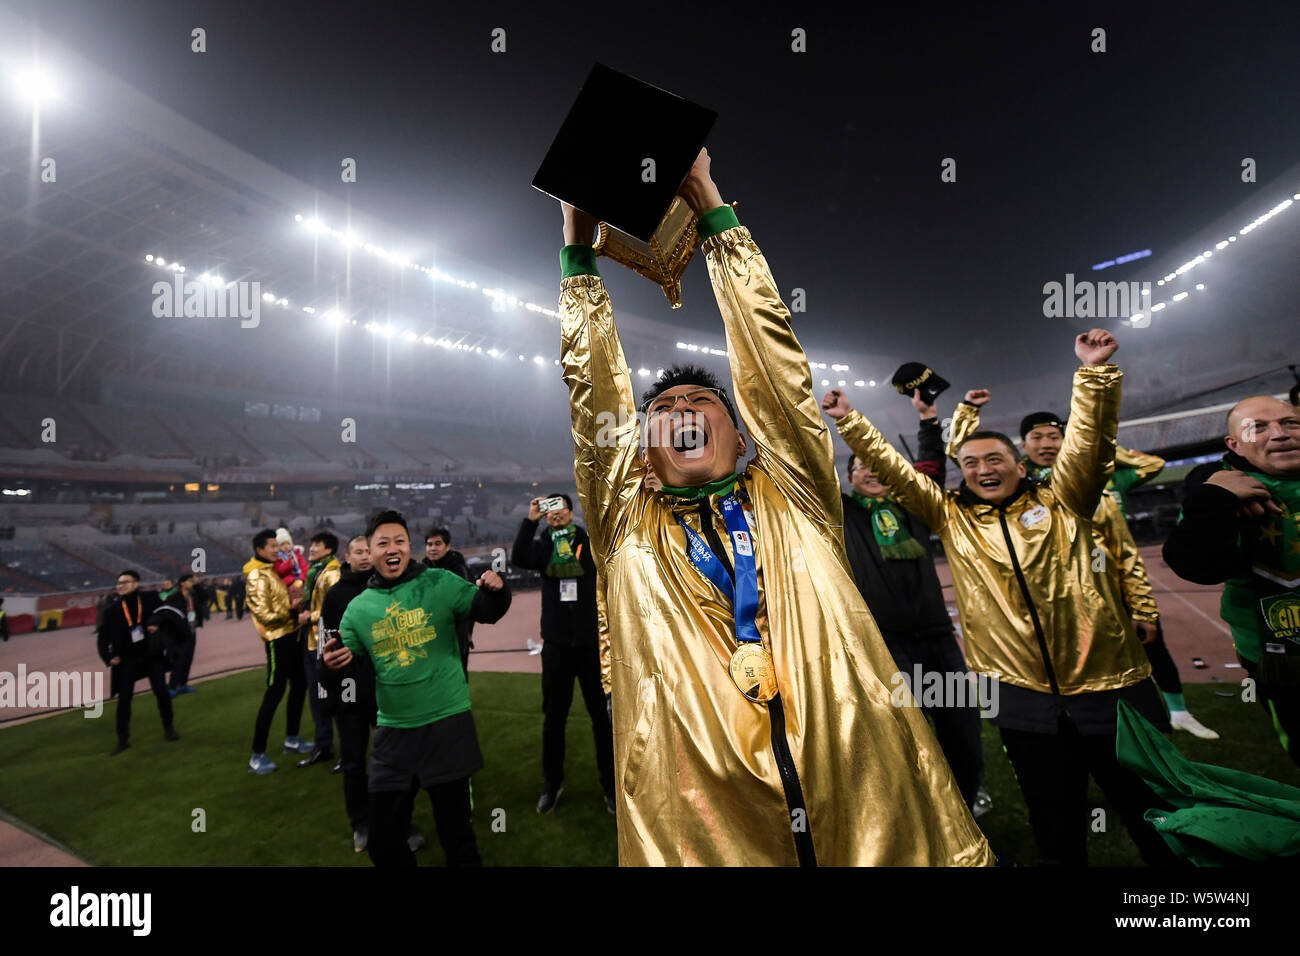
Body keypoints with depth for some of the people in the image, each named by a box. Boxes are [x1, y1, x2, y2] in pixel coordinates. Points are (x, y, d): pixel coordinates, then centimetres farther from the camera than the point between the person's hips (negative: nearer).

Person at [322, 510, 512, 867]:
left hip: (446, 722, -3)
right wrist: (333, 662, -13)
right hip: (393, 731, 3)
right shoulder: (358, 607, 3)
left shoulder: (439, 583, -6)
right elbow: (346, 660, 11)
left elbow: (488, 610, -11)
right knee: (383, 842, 15)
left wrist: (496, 590, -32)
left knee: (455, 832, 10)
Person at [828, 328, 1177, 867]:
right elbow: (893, 471, 3)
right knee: (1056, 833, 15)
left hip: (1110, 687, -1)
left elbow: (1089, 440, -9)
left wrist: (1095, 372, -21)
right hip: (1025, 697, 1)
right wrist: (848, 421, -2)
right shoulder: (951, 517, 5)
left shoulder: (1061, 503, 3)